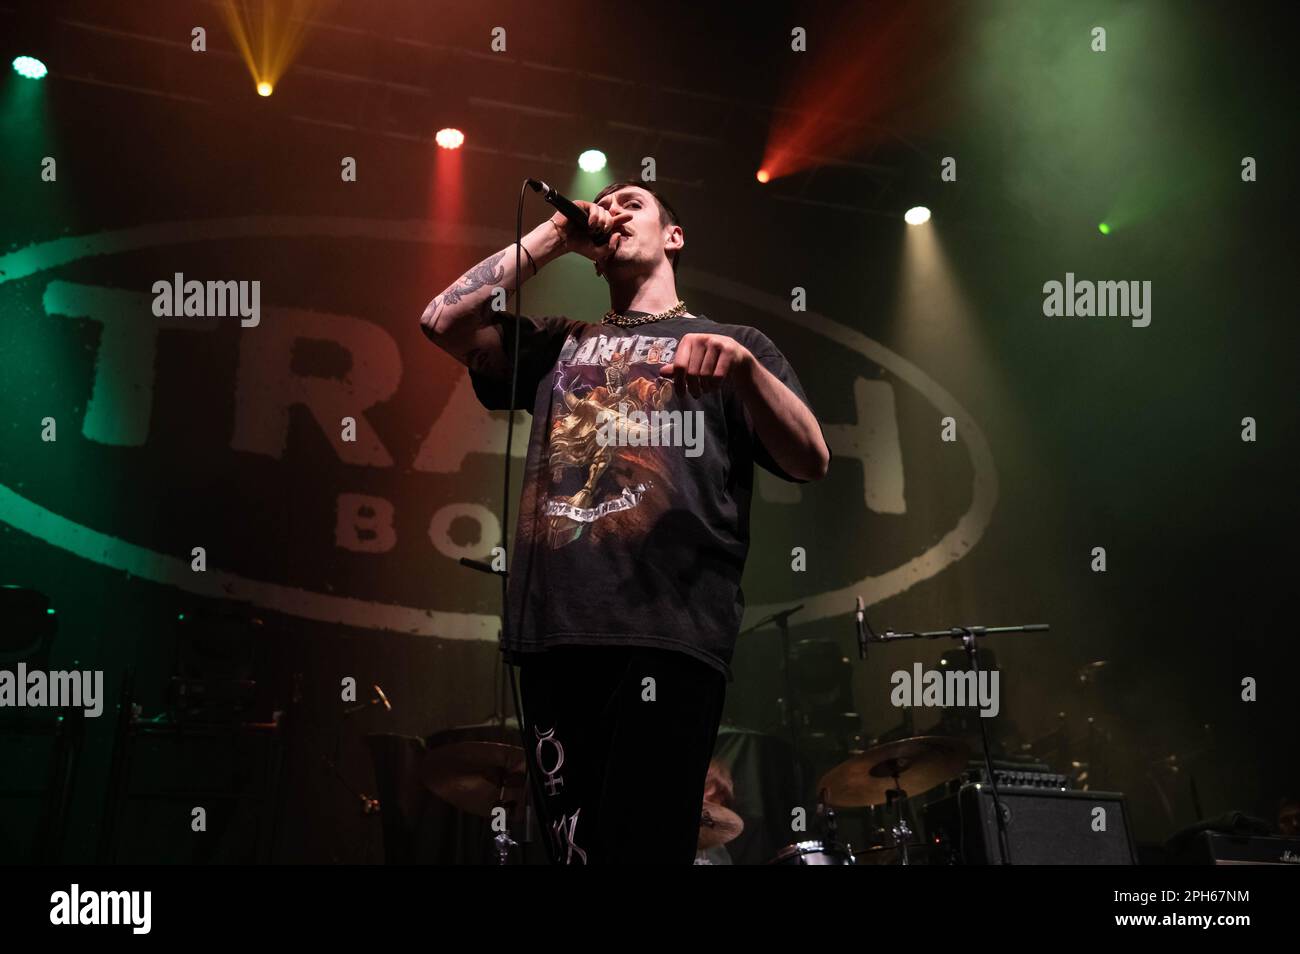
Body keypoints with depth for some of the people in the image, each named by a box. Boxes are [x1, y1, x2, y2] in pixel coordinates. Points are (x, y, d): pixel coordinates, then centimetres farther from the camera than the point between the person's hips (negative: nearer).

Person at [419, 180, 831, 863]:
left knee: (639, 846, -11)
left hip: (669, 631, -3)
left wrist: (744, 366, -16)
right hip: (552, 630, 4)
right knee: (572, 847, 5)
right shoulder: (558, 344, 25)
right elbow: (443, 320, 9)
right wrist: (552, 238, 15)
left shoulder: (729, 345, 16)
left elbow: (811, 461, 2)